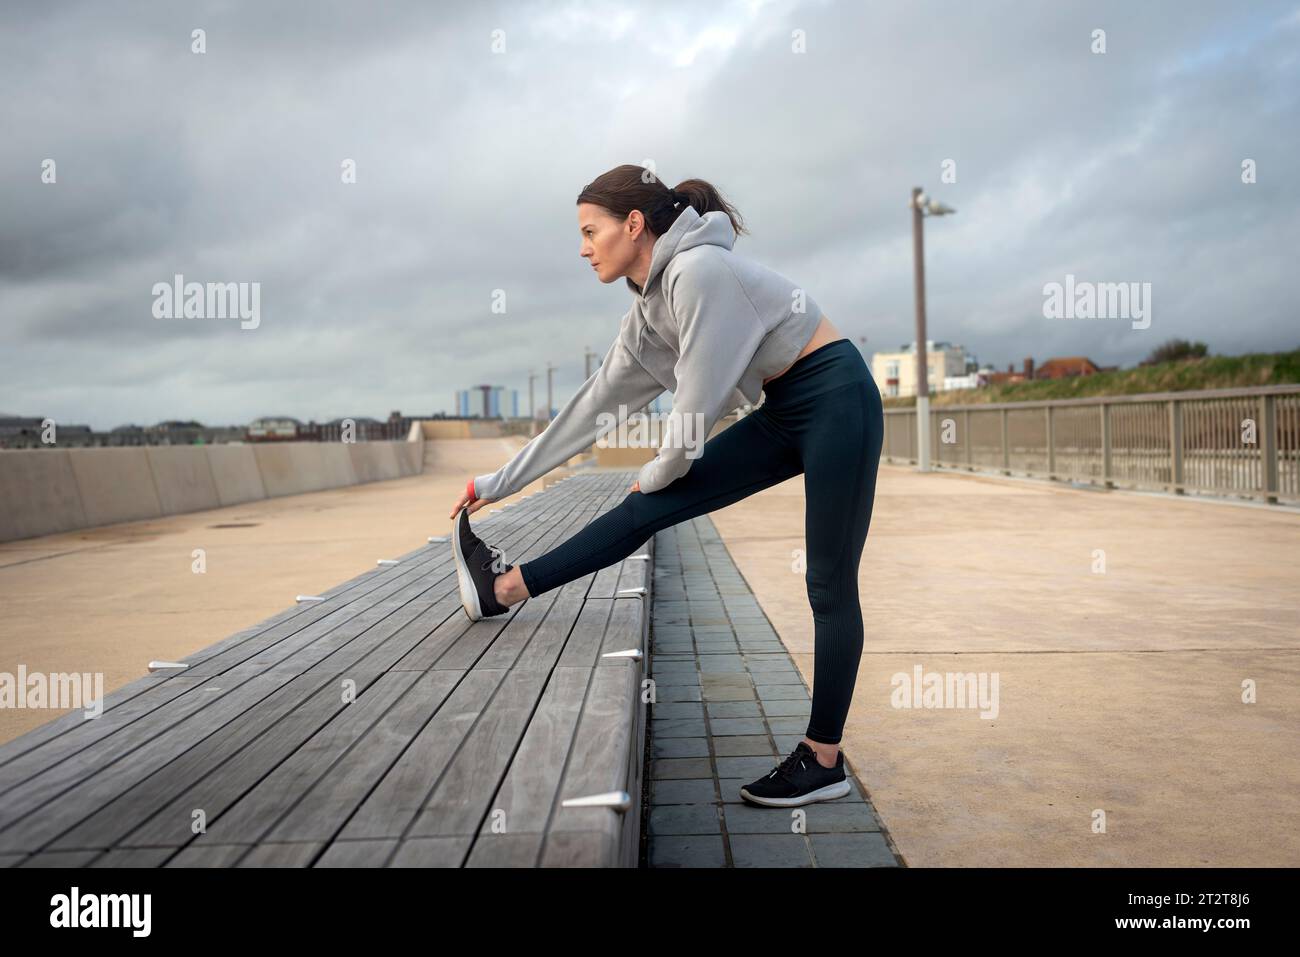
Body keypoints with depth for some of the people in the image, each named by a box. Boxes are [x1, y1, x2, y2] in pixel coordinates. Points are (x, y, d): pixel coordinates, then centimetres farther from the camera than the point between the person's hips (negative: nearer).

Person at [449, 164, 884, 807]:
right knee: (654, 507, 0)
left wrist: (658, 472, -1)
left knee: (829, 586, -3)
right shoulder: (646, 308, 7)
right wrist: (500, 482, 14)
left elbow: (697, 403, -20)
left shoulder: (698, 271, -20)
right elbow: (595, 405, 11)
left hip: (835, 399, -8)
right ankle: (506, 588, 3)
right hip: (783, 414, 8)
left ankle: (824, 761, 6)